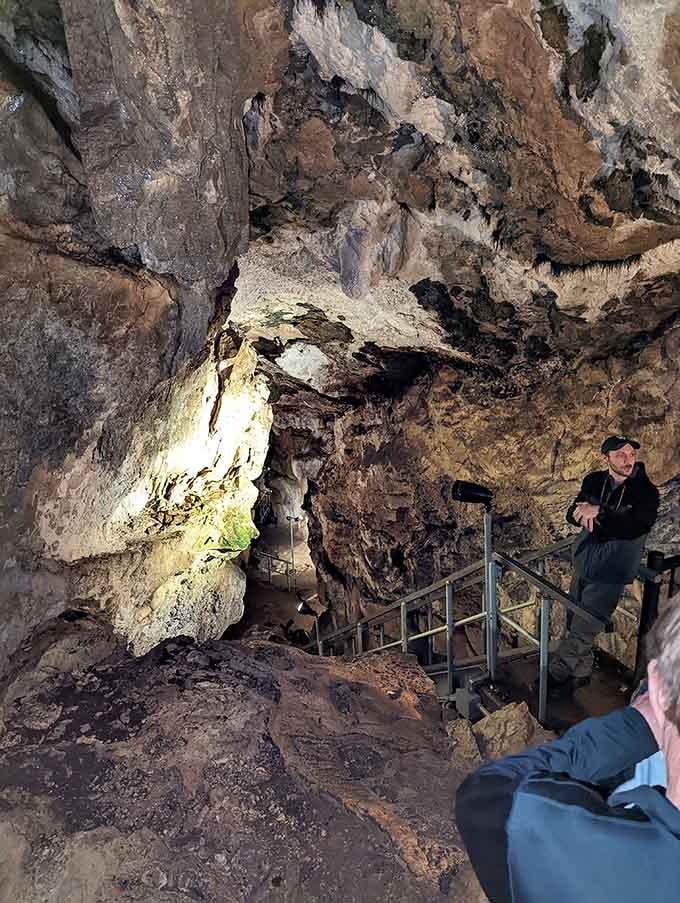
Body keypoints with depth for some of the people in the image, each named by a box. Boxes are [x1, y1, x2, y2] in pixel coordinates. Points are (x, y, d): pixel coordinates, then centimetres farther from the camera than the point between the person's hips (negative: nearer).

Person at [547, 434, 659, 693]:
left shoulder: (646, 491, -12)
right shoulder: (594, 481, 2)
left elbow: (634, 528, -25)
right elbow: (571, 515, 0)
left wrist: (599, 512, -28)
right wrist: (579, 512, -23)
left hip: (610, 572, -5)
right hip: (584, 561, 5)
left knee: (581, 630, -2)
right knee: (573, 623, 14)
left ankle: (557, 674, 15)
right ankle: (580, 672, 33)